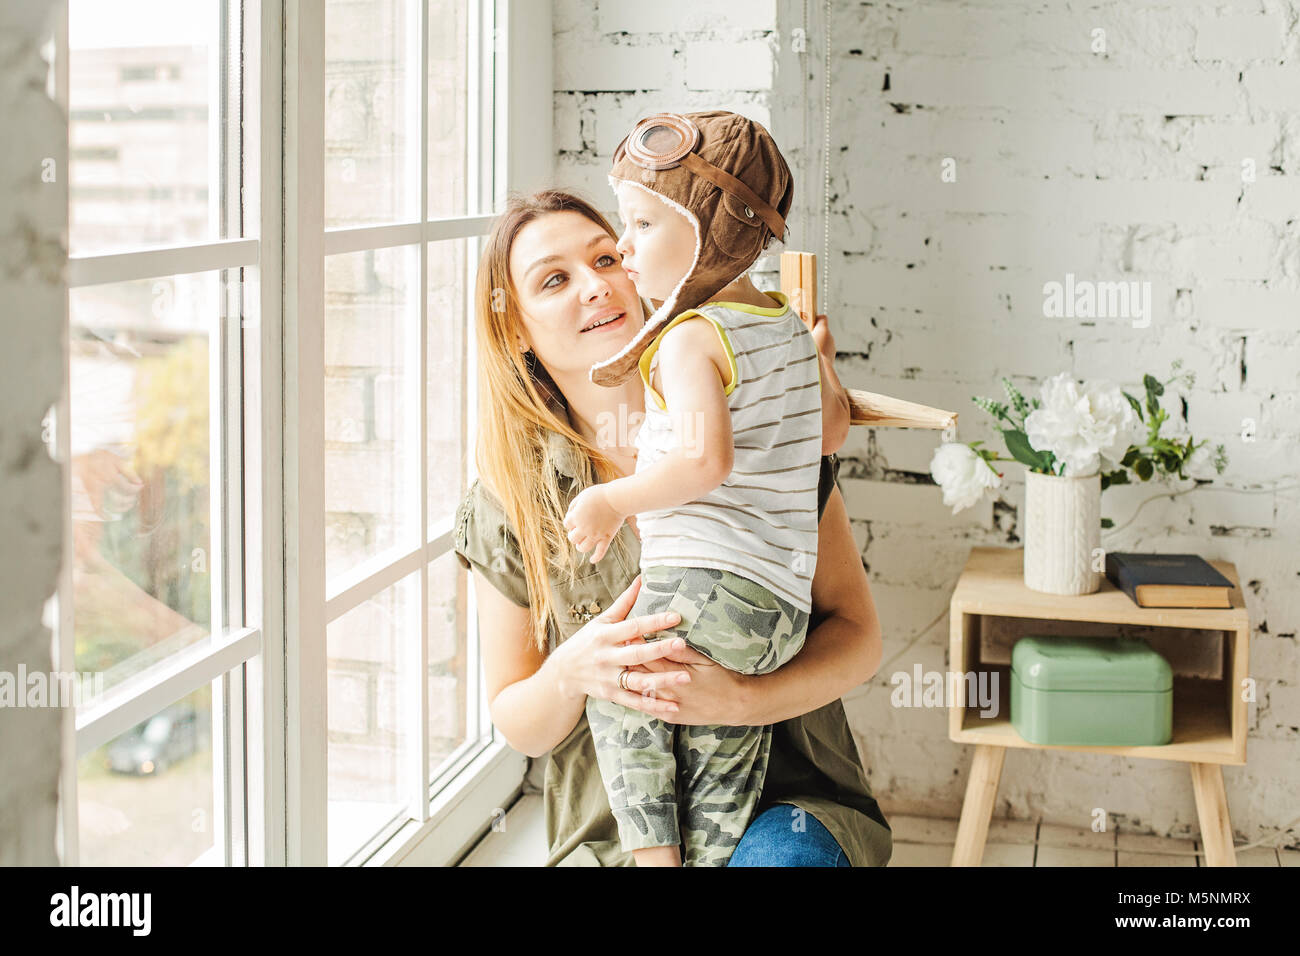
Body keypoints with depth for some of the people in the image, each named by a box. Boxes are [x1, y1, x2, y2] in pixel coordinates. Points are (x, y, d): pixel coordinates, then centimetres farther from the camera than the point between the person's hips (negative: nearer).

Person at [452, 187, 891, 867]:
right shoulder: (507, 507, 0)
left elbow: (858, 633, 0)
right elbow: (517, 724, 7)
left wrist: (743, 700, -20)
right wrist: (570, 674, -17)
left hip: (786, 811, -1)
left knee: (779, 858, -33)